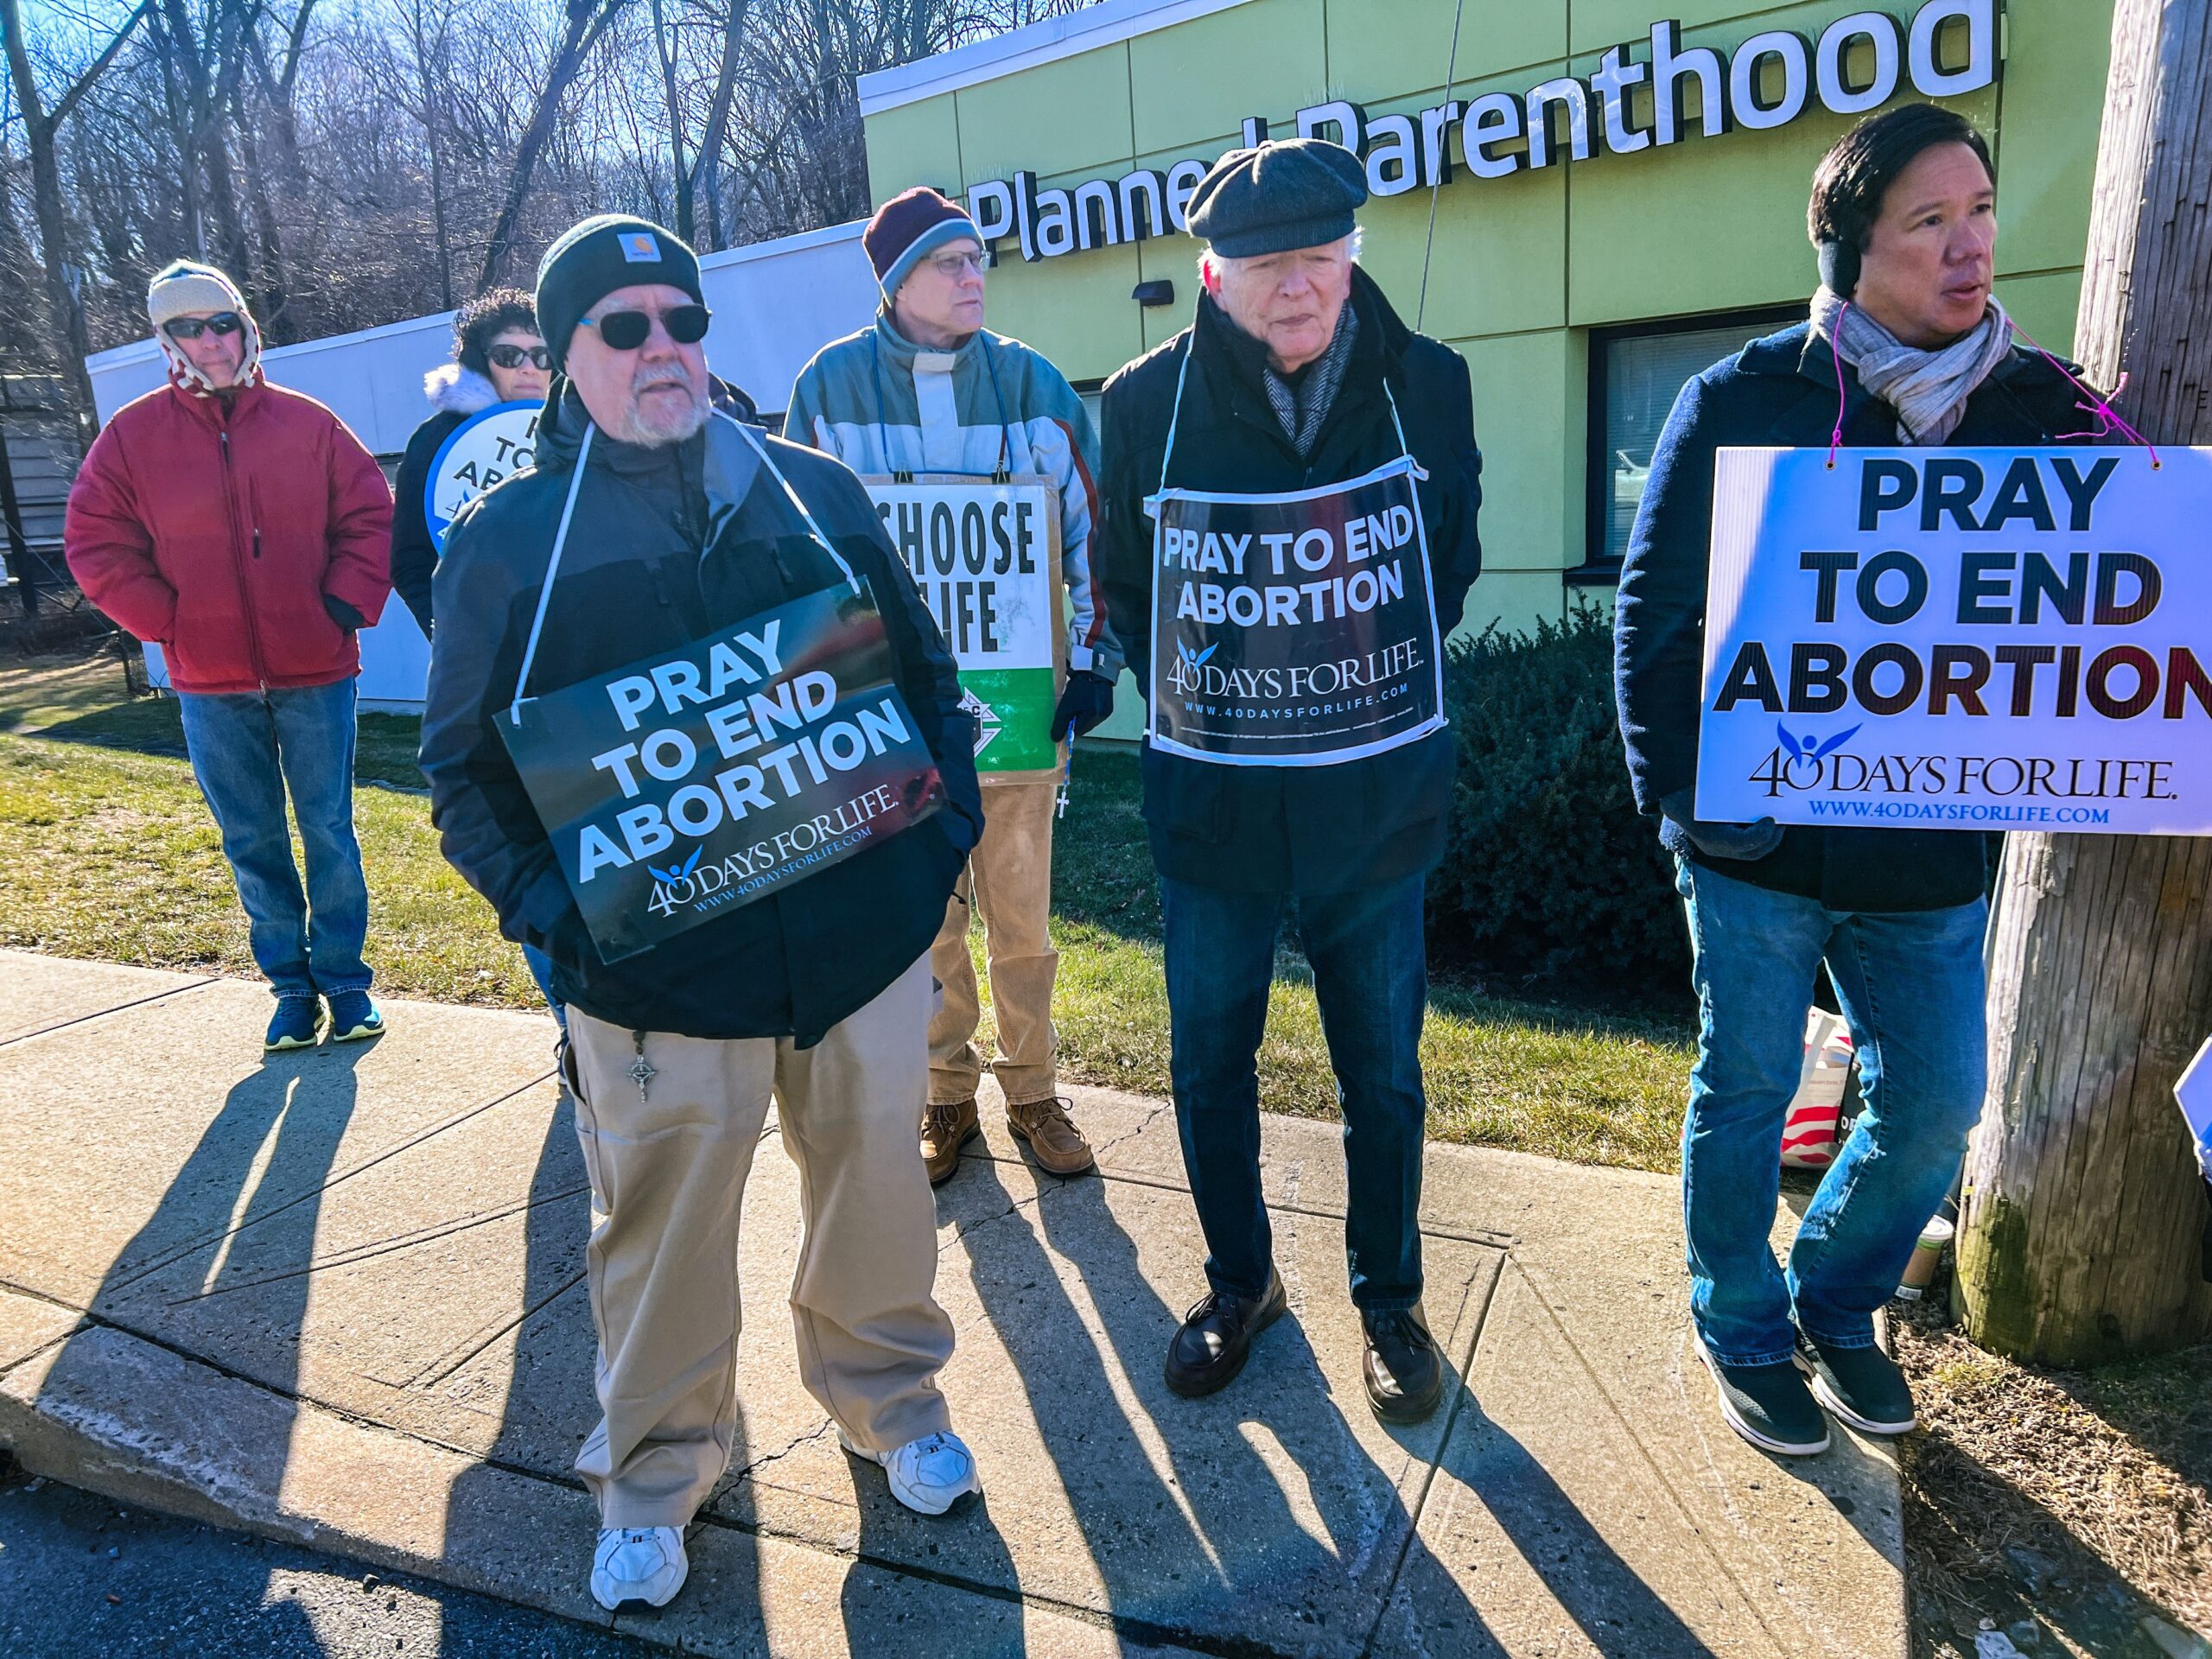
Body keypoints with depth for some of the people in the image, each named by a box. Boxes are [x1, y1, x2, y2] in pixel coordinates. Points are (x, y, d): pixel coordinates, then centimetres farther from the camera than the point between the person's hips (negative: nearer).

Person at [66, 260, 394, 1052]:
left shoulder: (308, 423, 3)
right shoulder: (132, 435, 4)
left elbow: (368, 516, 6)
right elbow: (95, 545, 6)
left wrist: (349, 603, -4)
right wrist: (166, 622, -2)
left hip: (315, 669, -1)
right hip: (211, 684, 1)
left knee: (329, 831, 4)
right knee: (253, 844, 8)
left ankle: (346, 980, 17)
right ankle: (291, 986, 20)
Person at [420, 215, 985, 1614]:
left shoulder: (816, 494, 5)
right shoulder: (508, 540, -1)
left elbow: (924, 670, 13)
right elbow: (466, 762, 2)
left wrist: (949, 809, 0)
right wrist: (542, 899, -12)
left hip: (864, 939, 2)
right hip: (656, 975, -2)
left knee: (876, 1190, 18)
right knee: (660, 1235, 14)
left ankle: (891, 1394, 45)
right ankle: (654, 1472, 40)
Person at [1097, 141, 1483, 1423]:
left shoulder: (1427, 384, -3)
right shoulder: (1147, 400, -4)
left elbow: (1454, 560, 10)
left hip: (1378, 793, 0)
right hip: (1210, 797, 1)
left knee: (1385, 1073, 12)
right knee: (1211, 1063, 13)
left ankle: (1390, 1298, 34)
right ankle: (1241, 1281, 36)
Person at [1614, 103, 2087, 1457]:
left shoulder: (2038, 408, 3)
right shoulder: (1746, 401, -7)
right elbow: (1655, 613, -7)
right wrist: (1683, 799, -11)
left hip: (1934, 850, 4)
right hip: (1765, 840, -3)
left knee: (1935, 1105, 12)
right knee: (1747, 1096, 9)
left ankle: (1836, 1304, 38)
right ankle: (1745, 1332, 32)